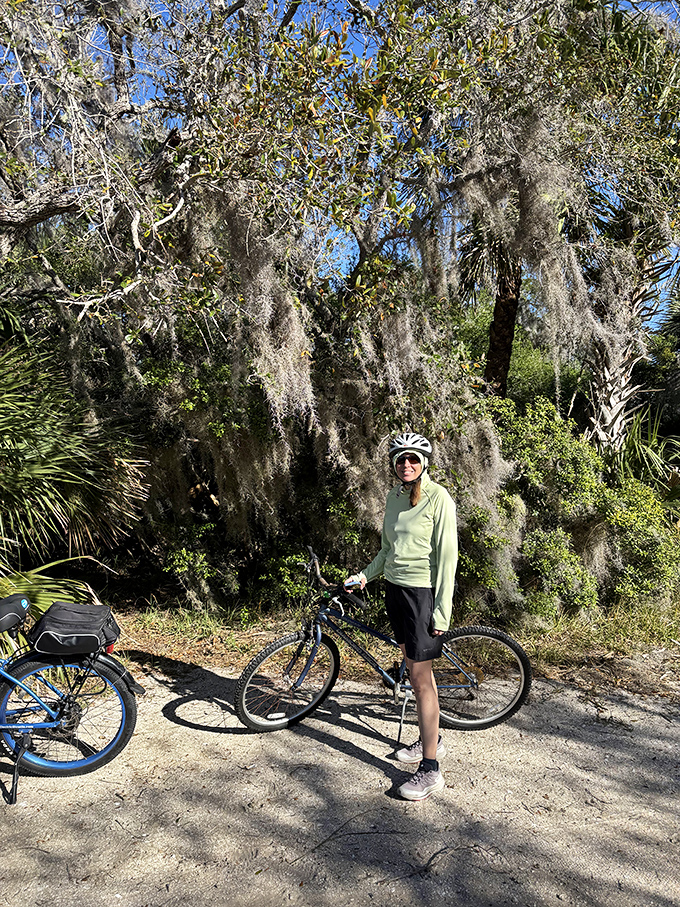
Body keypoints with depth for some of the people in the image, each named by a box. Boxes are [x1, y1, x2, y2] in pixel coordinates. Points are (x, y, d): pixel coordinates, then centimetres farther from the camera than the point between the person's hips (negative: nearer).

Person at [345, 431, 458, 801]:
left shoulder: (438, 498, -13)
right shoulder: (394, 497, 9)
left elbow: (447, 556, -14)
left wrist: (442, 611, -16)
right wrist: (365, 575, 6)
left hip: (423, 592, -7)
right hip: (395, 589, 7)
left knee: (421, 679, -5)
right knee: (416, 669, 18)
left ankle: (430, 769, 4)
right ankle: (430, 739, 35)